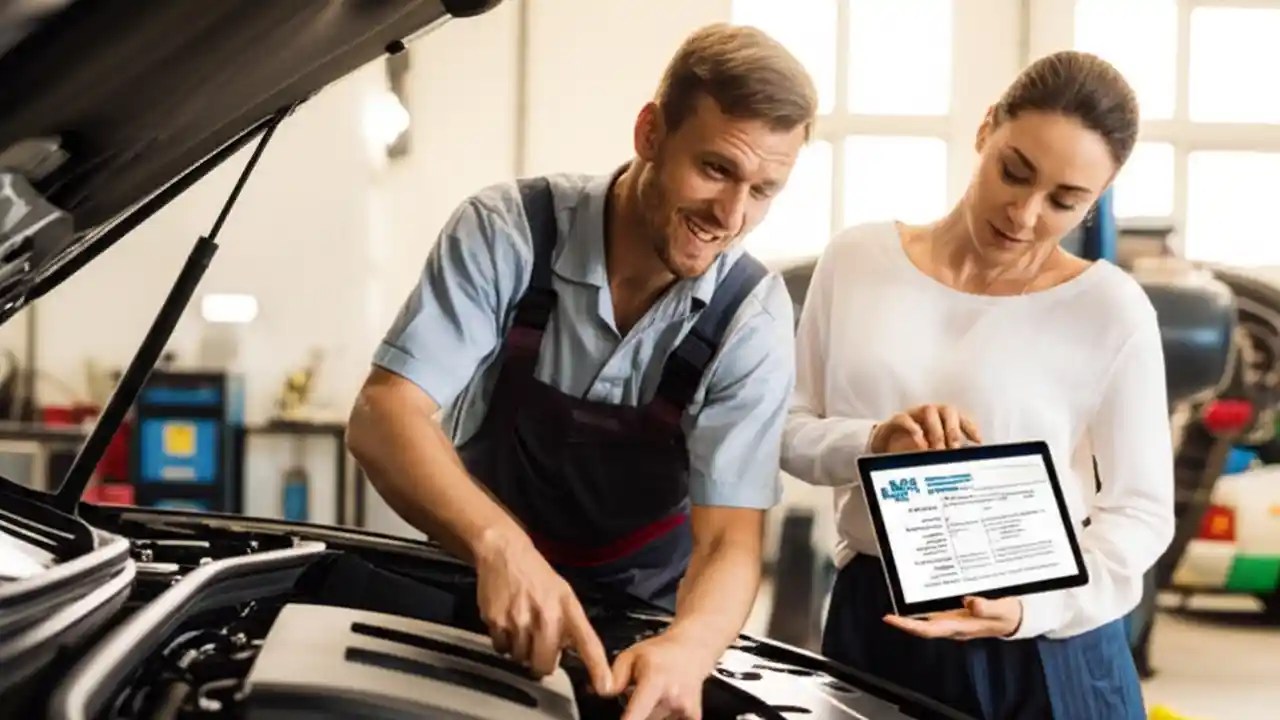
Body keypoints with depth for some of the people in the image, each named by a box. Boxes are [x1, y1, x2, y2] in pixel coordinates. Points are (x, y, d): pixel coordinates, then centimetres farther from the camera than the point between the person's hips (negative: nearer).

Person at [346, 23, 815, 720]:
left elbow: (730, 539, -20)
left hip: (642, 618, 1)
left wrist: (686, 648, -42)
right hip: (476, 582, -1)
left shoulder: (753, 318, -15)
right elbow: (385, 415, -25)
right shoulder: (507, 230, -18)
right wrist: (499, 544, -43)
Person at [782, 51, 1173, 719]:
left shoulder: (1111, 311, -9)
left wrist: (1031, 608, -22)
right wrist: (871, 444, -17)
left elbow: (1140, 510, -6)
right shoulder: (858, 258, -1)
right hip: (870, 627, 3)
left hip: (1046, 648, -2)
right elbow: (790, 431, 4)